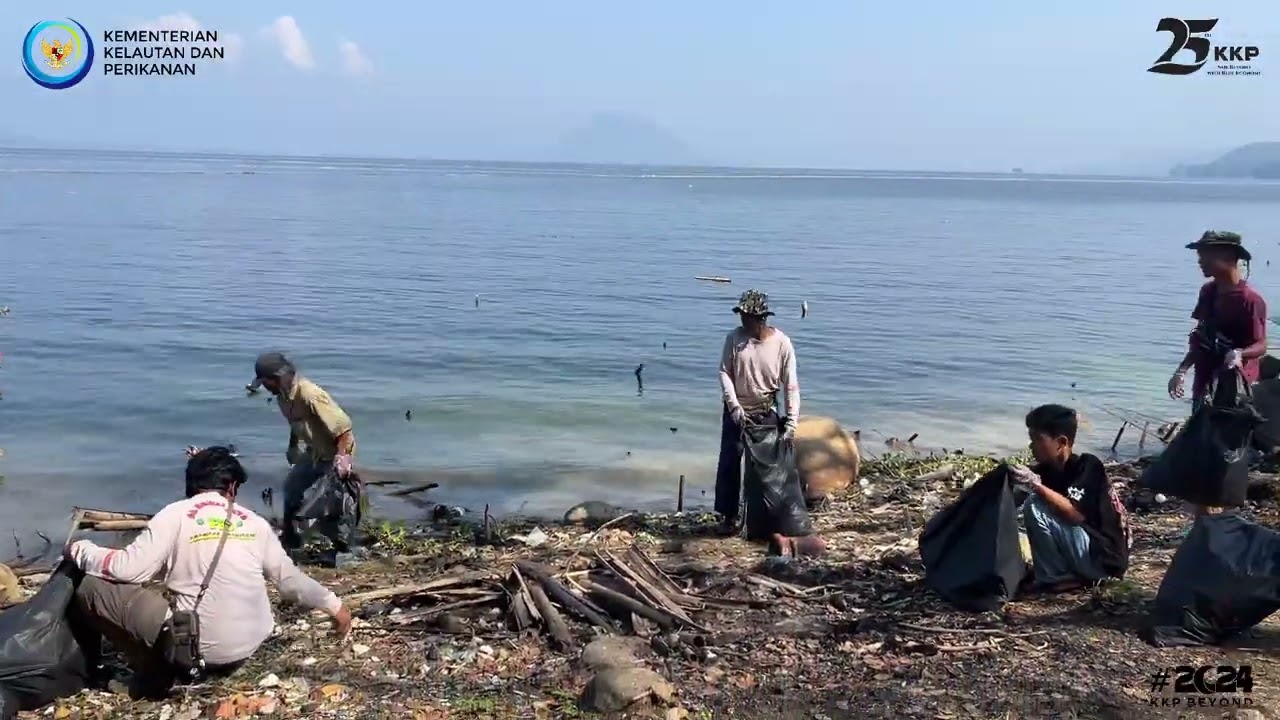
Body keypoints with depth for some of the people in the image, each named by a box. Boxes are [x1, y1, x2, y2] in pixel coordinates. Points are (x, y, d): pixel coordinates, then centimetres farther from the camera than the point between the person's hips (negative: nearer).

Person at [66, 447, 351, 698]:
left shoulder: (176, 514, -4)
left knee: (92, 587, 3)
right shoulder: (255, 522, 8)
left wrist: (81, 551, 9)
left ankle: (155, 671, 4)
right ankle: (216, 666, 15)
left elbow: (130, 569, -9)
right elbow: (290, 579, 13)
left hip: (196, 645, -6)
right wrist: (333, 605, 27)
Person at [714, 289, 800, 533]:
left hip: (766, 413, -1)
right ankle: (728, 514, 11)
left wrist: (791, 422, -16)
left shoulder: (782, 343, -12)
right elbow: (725, 372, -7)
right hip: (736, 411, 1)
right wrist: (734, 405, -19)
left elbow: (791, 385, -11)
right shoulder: (735, 338, -8)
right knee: (729, 461, 1)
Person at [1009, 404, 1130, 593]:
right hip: (1084, 552, 9)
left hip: (1105, 558, -9)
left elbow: (1076, 514, -27)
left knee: (1035, 506, -19)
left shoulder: (1088, 466, -16)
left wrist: (1036, 486, -31)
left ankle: (1056, 577, -7)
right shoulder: (1045, 470, 4)